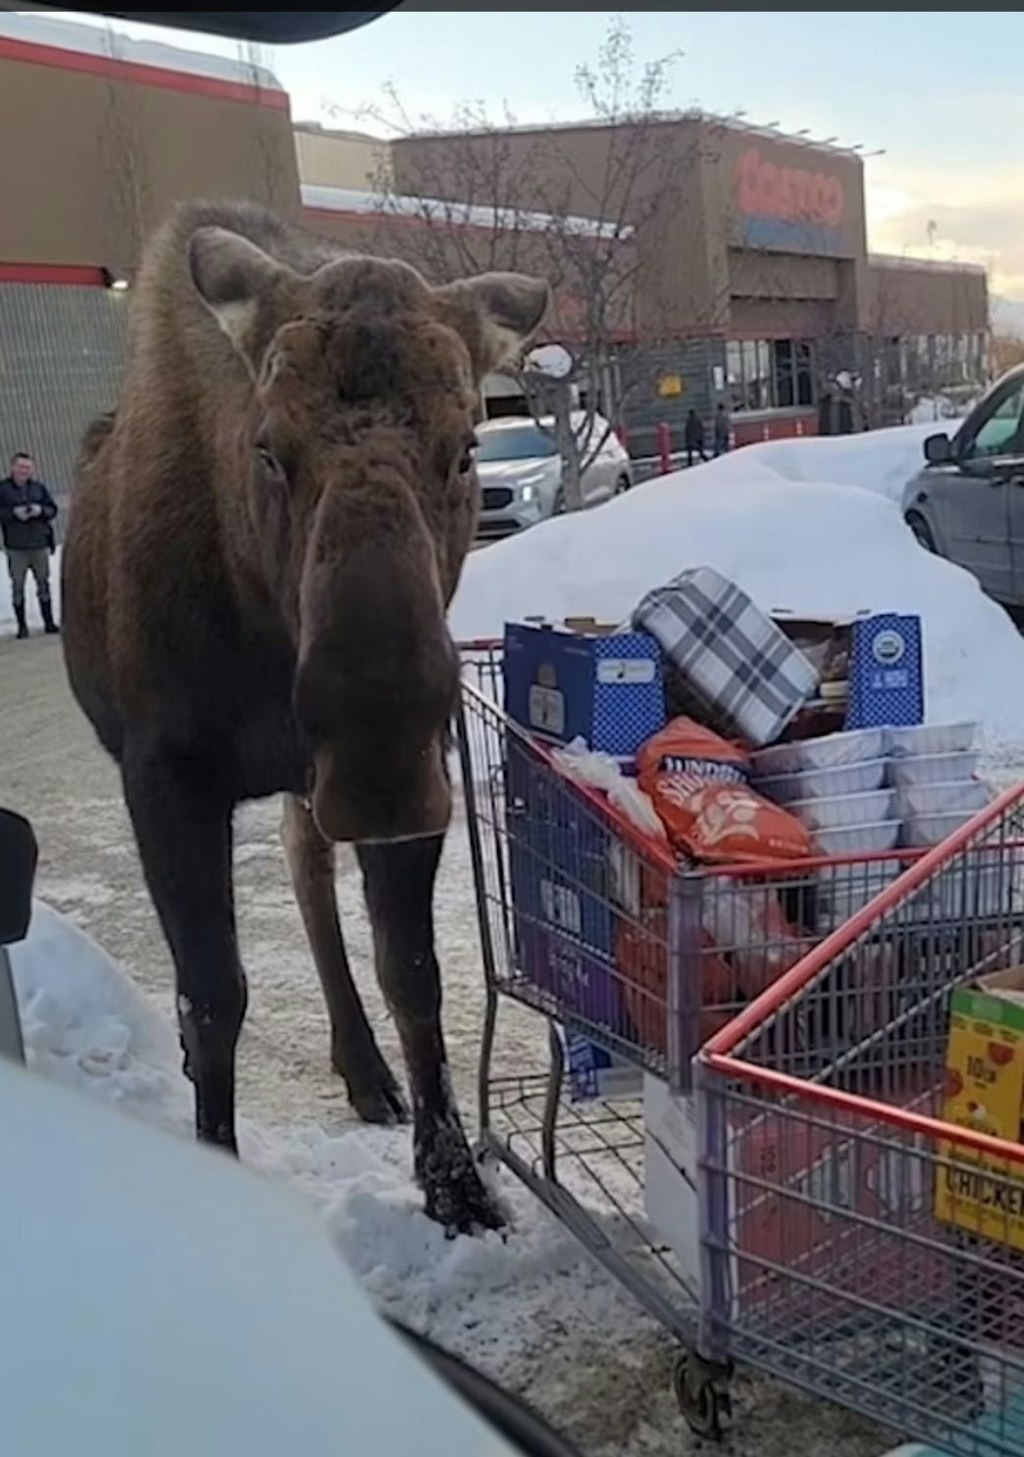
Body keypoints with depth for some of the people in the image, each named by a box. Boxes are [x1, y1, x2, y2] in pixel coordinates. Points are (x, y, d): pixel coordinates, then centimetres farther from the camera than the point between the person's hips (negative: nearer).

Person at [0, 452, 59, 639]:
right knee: (17, 585, -1)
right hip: (16, 547, -2)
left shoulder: (39, 487, 6)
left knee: (43, 583, 8)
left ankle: (49, 622, 17)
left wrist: (41, 510, -12)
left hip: (40, 544, 2)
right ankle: (22, 625, 5)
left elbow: (53, 509, 7)